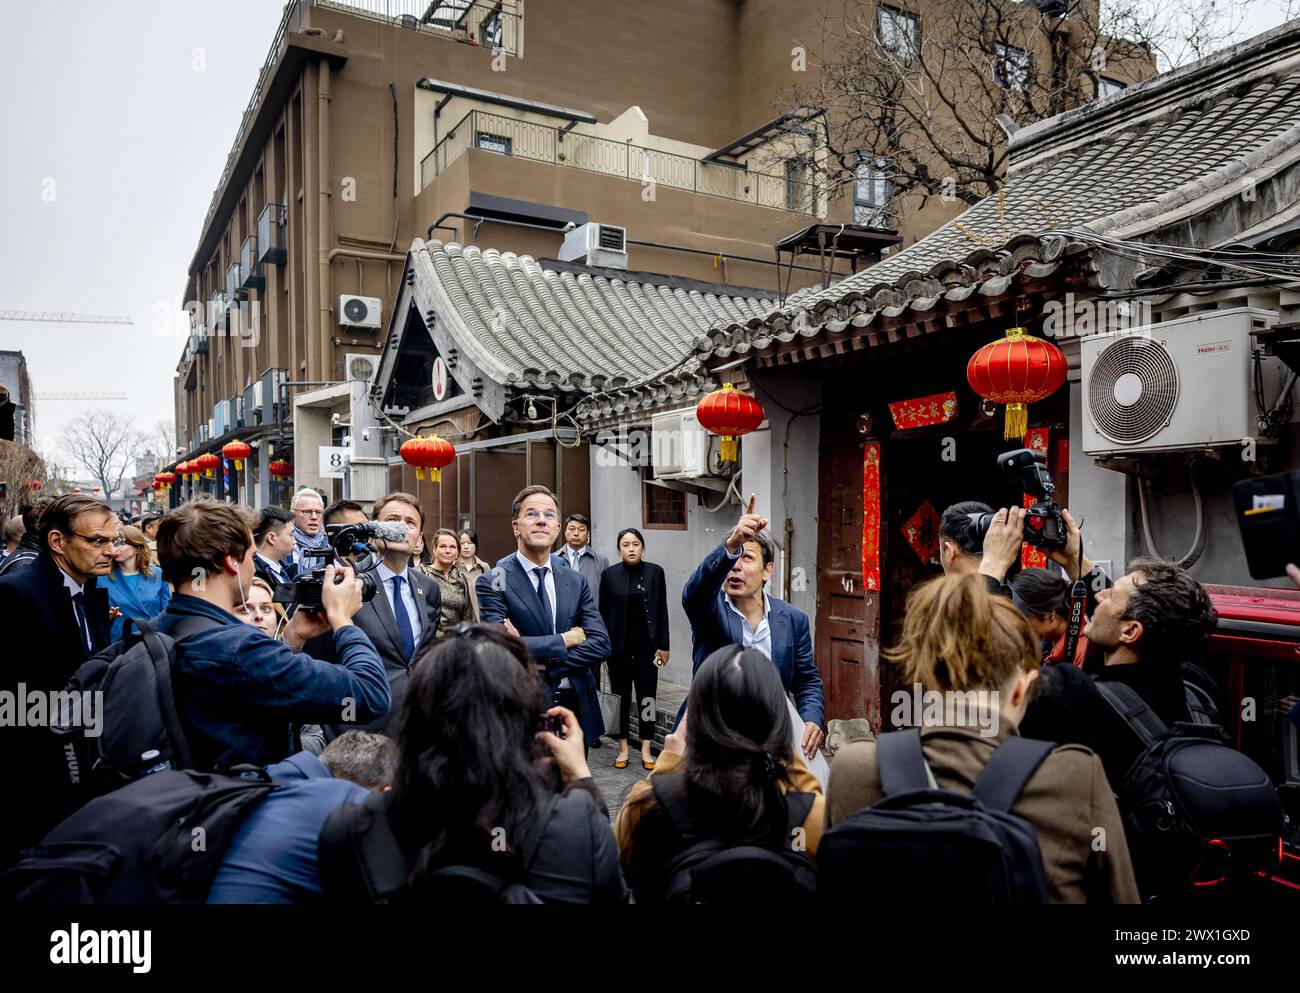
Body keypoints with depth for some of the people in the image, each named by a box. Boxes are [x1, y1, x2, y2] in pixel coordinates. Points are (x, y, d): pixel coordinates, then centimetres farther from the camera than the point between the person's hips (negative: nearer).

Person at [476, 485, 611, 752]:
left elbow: (601, 644, -4)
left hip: (576, 707, 5)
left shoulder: (576, 581, 6)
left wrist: (544, 664, -16)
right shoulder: (493, 582, -8)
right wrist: (565, 640, -13)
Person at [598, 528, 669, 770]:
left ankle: (646, 751, 13)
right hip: (619, 645, 0)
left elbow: (662, 610, 2)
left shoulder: (655, 572, 1)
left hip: (646, 644, 0)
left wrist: (663, 645, -1)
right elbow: (603, 612, 2)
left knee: (647, 696, 3)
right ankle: (623, 749, 18)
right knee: (621, 696, 6)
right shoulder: (609, 574, 0)